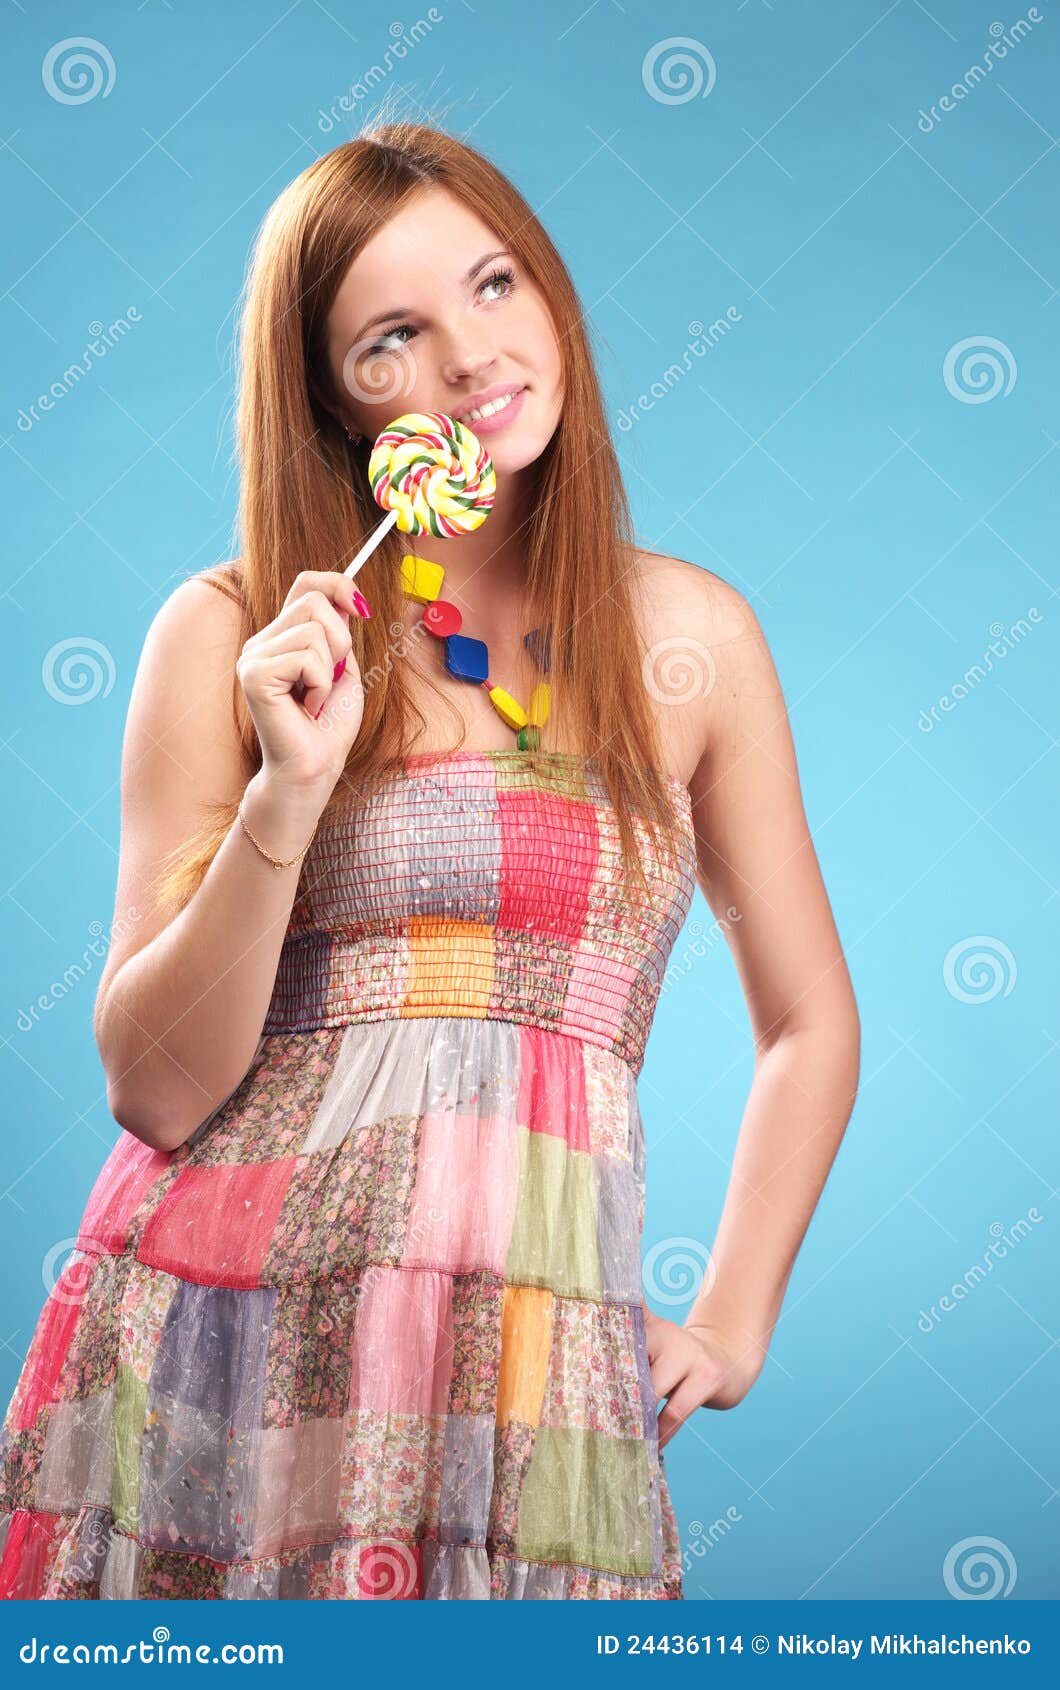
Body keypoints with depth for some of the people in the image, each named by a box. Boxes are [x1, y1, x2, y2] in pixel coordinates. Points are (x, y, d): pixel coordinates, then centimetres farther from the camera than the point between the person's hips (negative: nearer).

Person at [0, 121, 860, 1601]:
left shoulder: (689, 635, 6)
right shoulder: (232, 634, 0)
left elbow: (810, 1019, 16)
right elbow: (152, 1088, -3)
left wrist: (730, 1328, 11)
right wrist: (288, 798, -14)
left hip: (537, 1375, 1)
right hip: (222, 1339, -1)